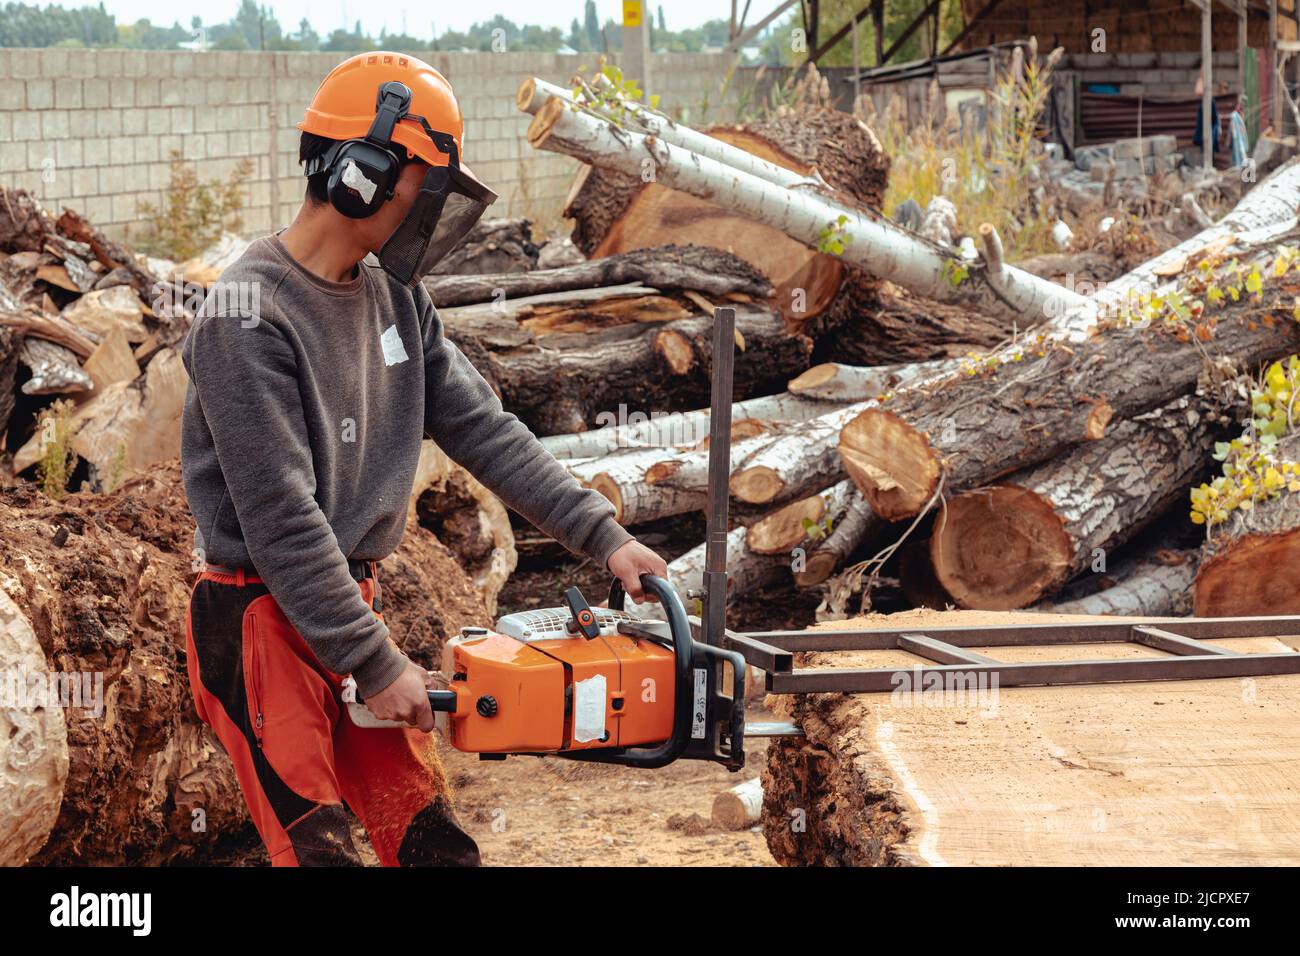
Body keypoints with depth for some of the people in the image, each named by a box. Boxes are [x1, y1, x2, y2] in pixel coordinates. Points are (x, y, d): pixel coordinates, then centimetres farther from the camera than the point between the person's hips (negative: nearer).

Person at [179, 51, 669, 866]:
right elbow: (281, 521, -21)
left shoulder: (395, 295, 5)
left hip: (354, 605, 8)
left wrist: (602, 535, 0)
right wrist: (375, 667, -17)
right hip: (263, 625, -8)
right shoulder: (251, 318, -20)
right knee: (319, 850, -8)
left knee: (433, 841, 7)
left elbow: (482, 429, 7)